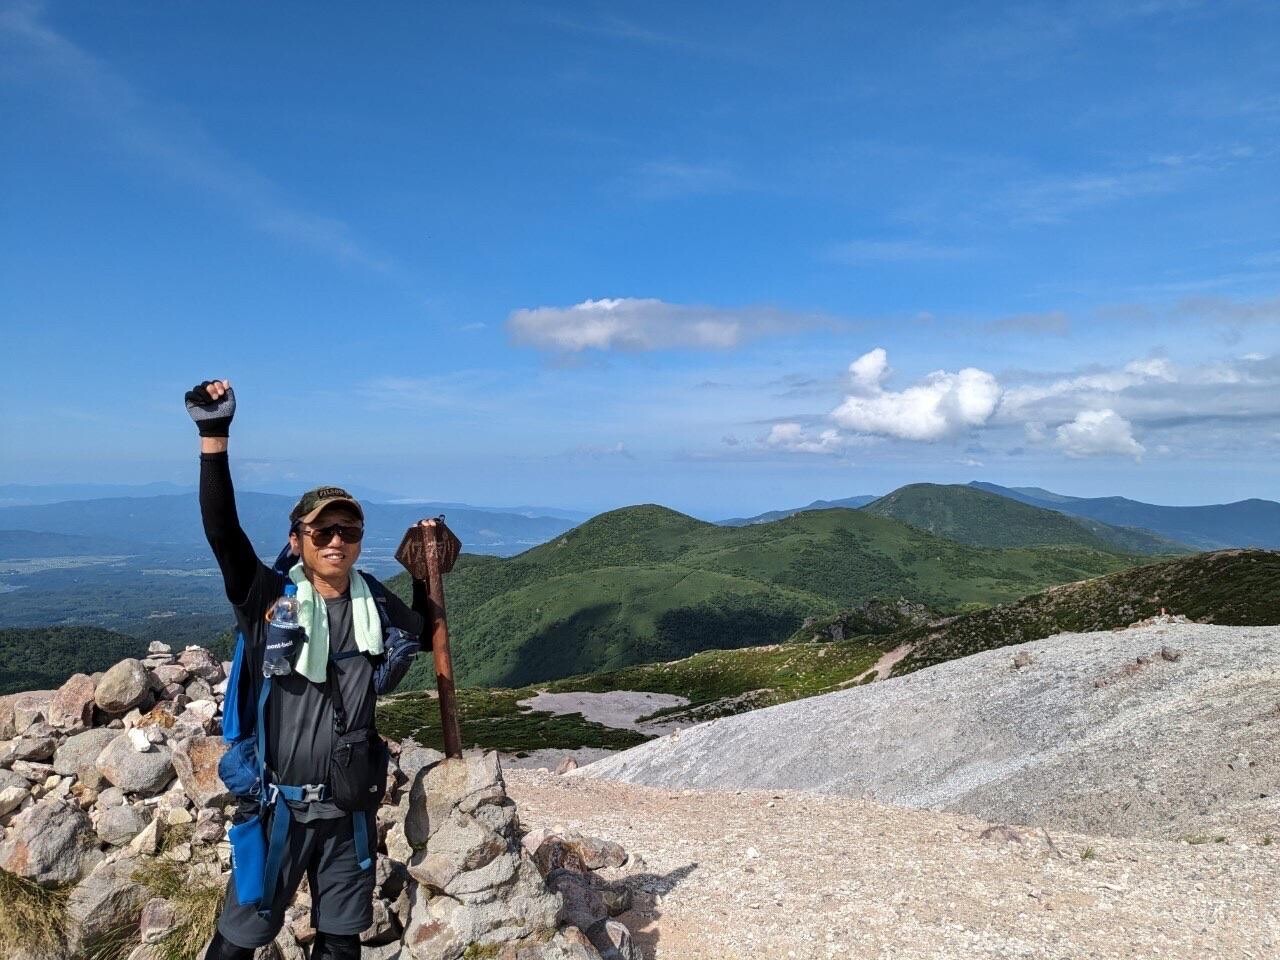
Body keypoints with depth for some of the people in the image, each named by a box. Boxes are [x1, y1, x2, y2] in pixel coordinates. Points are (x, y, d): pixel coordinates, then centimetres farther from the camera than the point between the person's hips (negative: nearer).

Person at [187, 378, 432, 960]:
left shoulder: (377, 610, 0)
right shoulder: (267, 598, -9)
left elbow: (426, 632, 20)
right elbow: (222, 532, -21)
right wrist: (214, 438, -27)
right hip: (276, 808, -2)